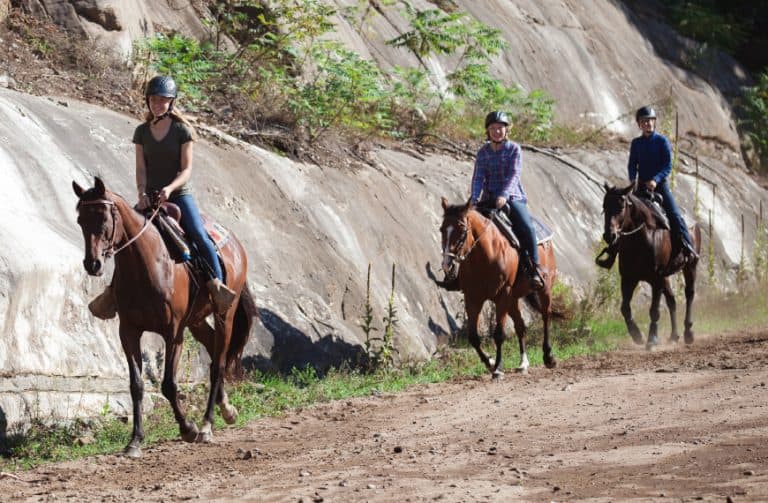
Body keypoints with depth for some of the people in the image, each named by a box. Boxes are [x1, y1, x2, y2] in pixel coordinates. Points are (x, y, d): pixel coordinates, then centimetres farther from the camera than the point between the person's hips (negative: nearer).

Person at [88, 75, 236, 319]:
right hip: (150, 197, 4)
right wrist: (142, 194, -16)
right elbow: (140, 168, 2)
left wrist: (170, 188, -25)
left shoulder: (182, 130, -3)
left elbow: (186, 169, -7)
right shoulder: (142, 131, 7)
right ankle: (115, 288, 7)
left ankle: (218, 285, -21)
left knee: (200, 237, -23)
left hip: (179, 194, -4)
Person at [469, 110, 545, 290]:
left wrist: (504, 196, -28)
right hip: (489, 198, 3)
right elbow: (478, 177, 1)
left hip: (512, 197, -3)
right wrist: (475, 199, -17)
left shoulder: (514, 149, 0)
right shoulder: (483, 152, 9)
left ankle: (535, 268, -17)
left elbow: (514, 175, -12)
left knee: (526, 227, -27)